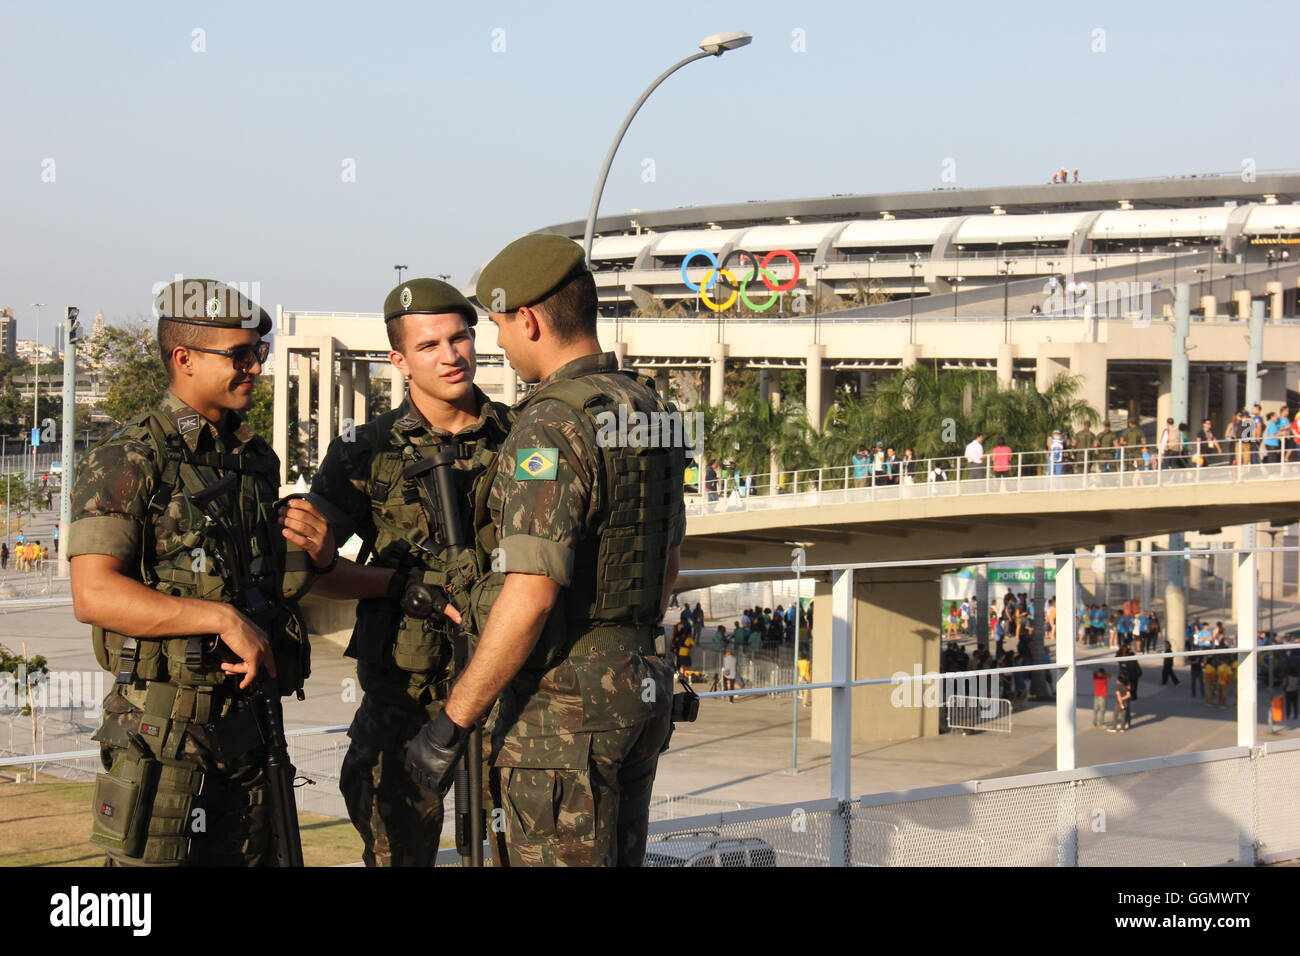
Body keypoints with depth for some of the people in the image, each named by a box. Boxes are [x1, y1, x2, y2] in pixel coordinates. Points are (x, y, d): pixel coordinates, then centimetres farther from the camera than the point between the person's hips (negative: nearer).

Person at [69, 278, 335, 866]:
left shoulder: (257, 460, 15)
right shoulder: (126, 463, -8)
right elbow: (93, 596, -19)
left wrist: (319, 557, 3)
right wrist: (224, 618, -22)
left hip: (249, 723, 7)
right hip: (163, 733, -7)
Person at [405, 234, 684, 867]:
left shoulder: (553, 428, -19)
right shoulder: (650, 413, 10)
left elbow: (530, 595, -25)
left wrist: (451, 723, -19)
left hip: (563, 708, -9)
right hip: (642, 691, 9)